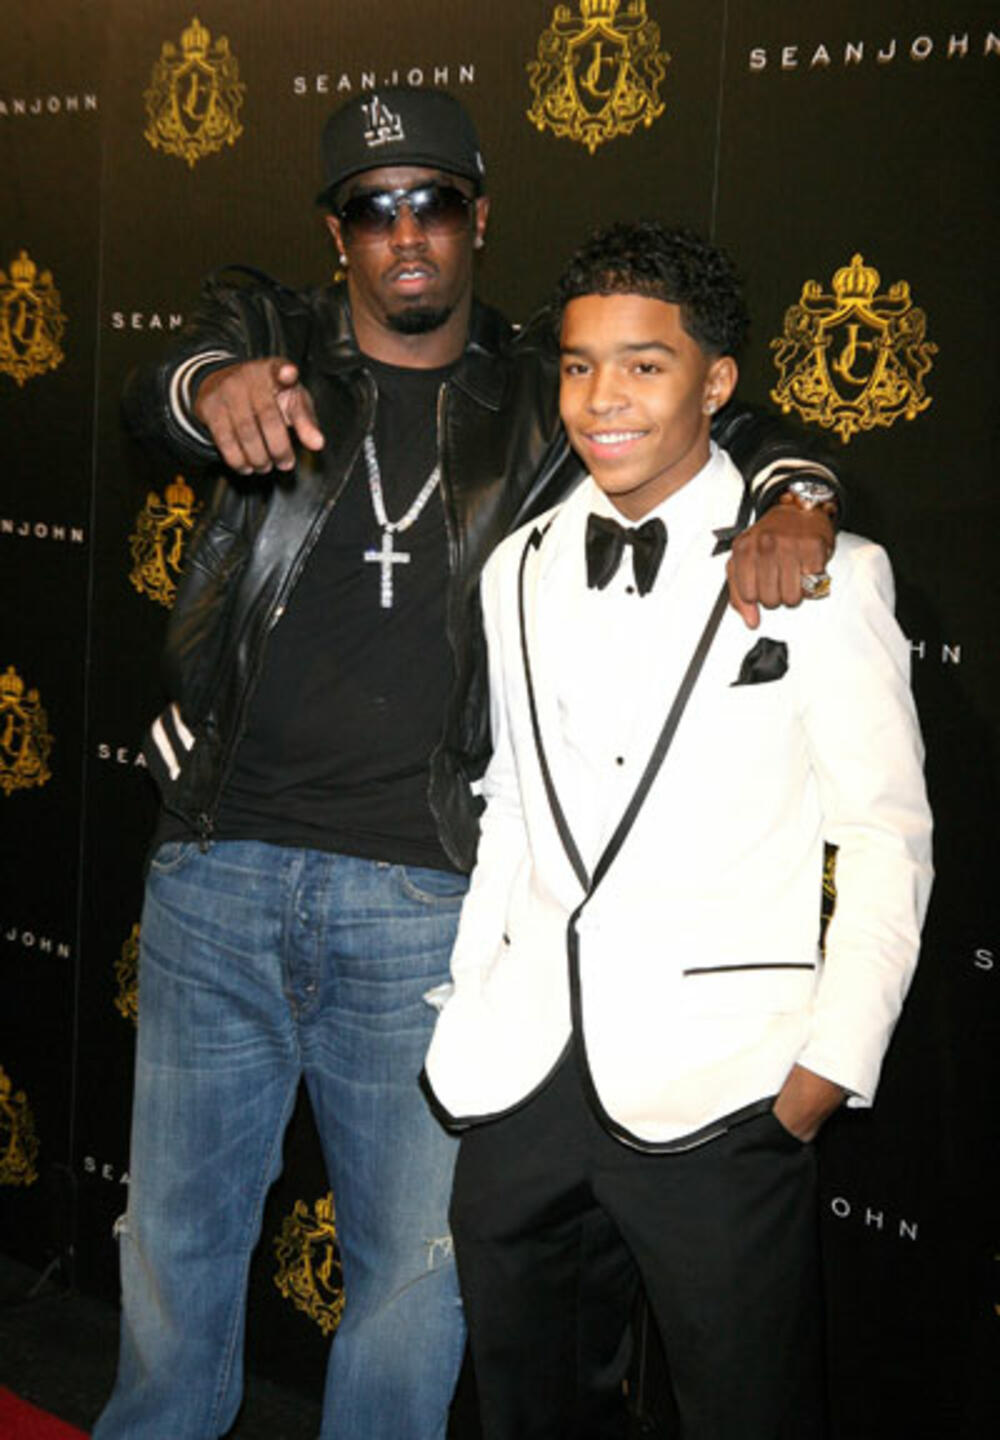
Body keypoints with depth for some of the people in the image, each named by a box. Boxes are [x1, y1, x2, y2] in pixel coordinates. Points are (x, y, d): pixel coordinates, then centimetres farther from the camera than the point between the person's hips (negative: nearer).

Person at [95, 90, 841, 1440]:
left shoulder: (540, 402, 7)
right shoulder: (270, 332, 7)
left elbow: (742, 436, 7)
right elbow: (158, 396, -13)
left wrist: (792, 506, -17)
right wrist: (216, 388, -37)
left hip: (423, 897, 0)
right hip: (219, 864, 1)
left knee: (414, 1263, 10)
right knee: (176, 1237, 14)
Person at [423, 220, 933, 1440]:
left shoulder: (824, 575, -4)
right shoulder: (518, 570, 10)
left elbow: (886, 838, -4)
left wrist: (832, 1067, -9)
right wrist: (464, 1013, 10)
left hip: (713, 1092, -4)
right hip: (518, 1073, 5)